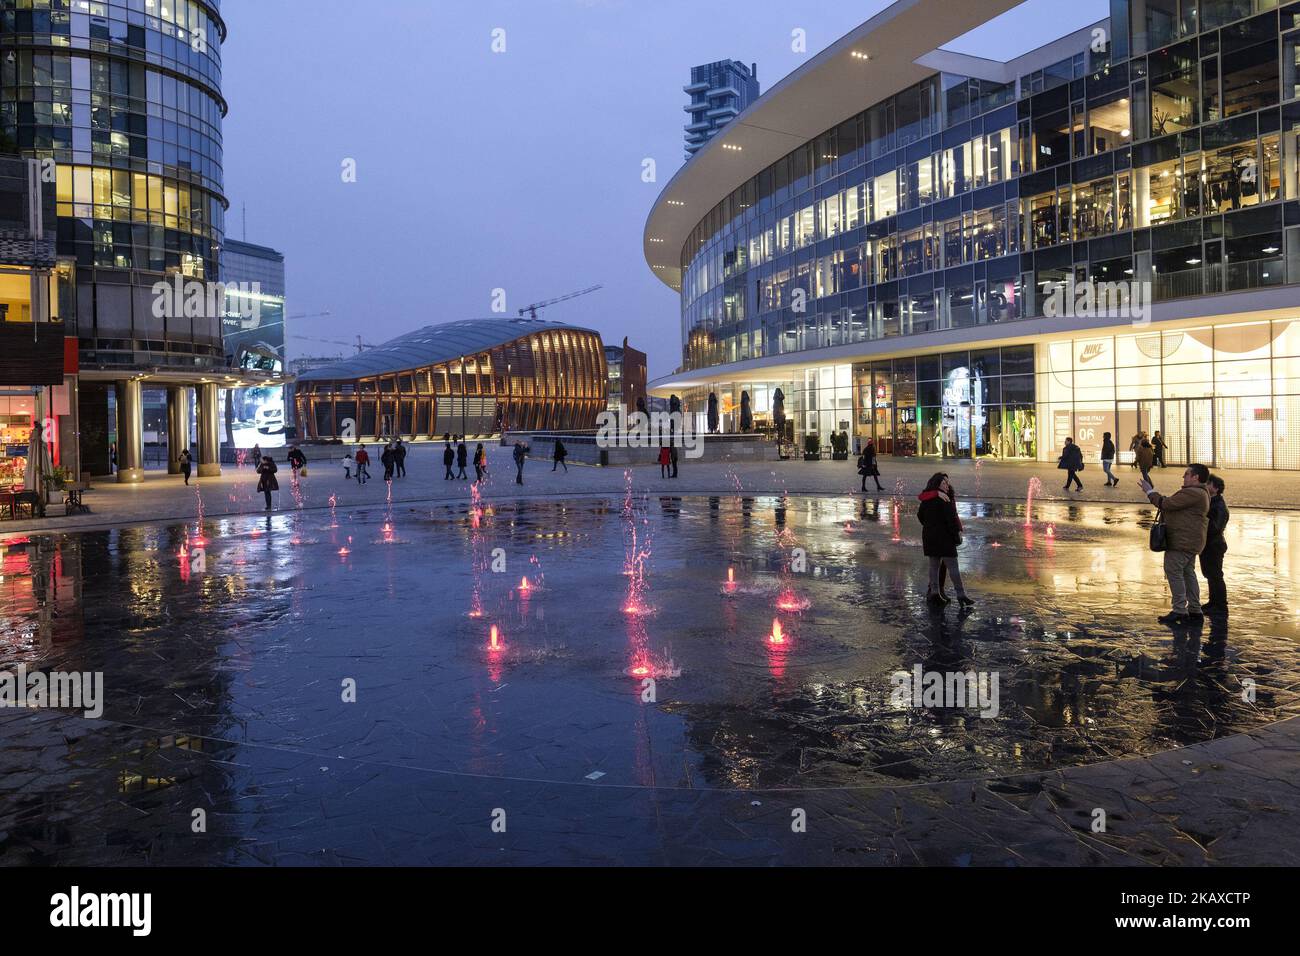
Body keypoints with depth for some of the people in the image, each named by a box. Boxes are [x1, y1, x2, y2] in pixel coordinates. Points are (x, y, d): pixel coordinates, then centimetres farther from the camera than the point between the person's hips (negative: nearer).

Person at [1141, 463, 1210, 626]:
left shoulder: (1192, 493, -20)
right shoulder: (1199, 493, 18)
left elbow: (1167, 504, -21)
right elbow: (1172, 504, 19)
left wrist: (1150, 492, -9)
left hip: (1182, 542, -11)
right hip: (1191, 542, 11)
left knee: (1173, 572, -7)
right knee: (1188, 573, 15)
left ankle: (1179, 611, -5)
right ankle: (1195, 611, 20)